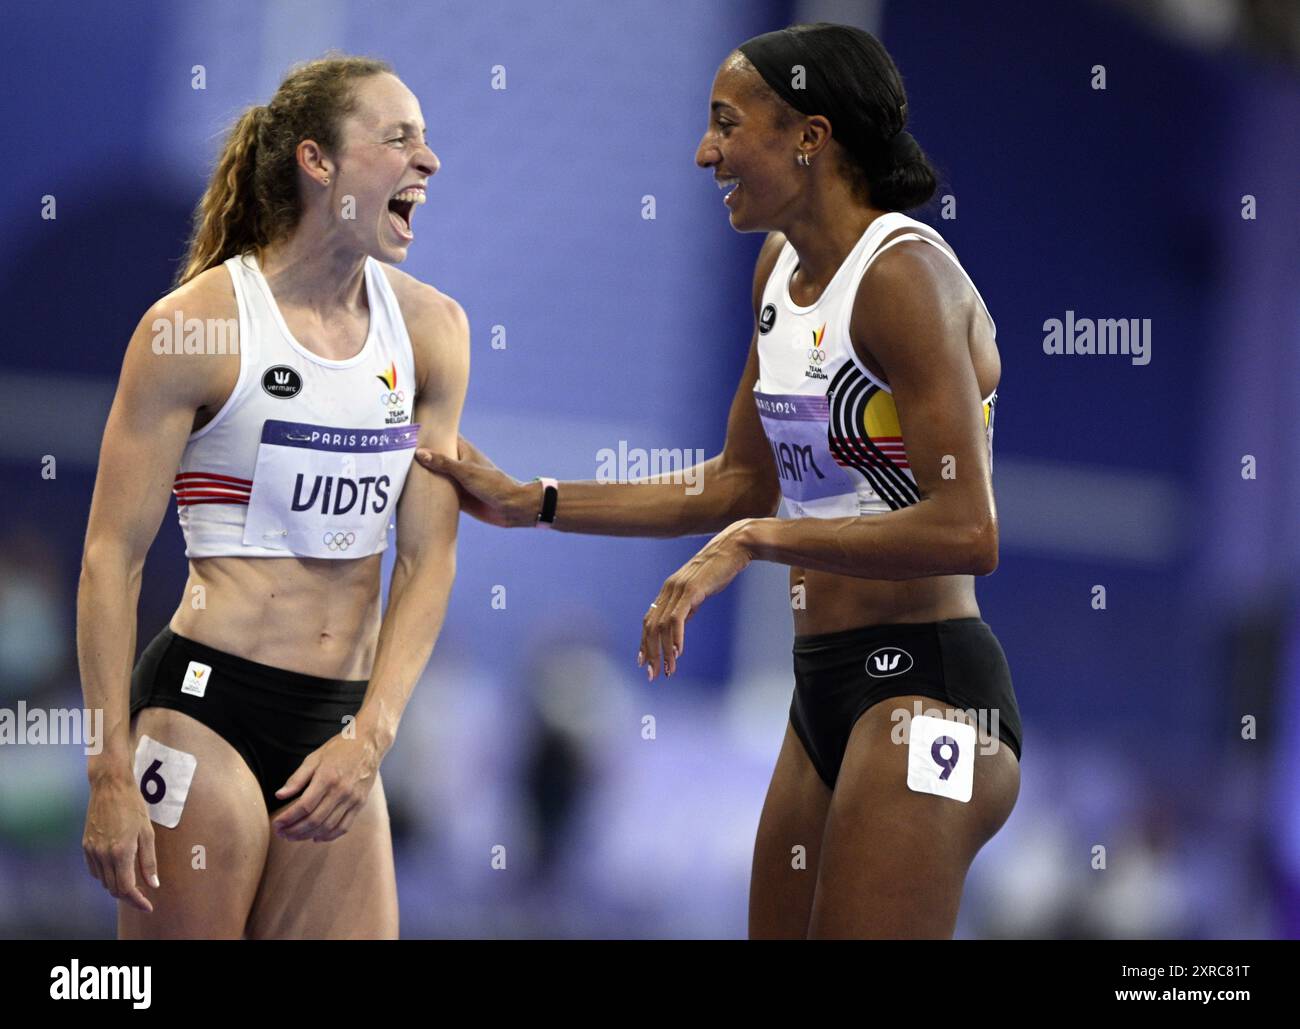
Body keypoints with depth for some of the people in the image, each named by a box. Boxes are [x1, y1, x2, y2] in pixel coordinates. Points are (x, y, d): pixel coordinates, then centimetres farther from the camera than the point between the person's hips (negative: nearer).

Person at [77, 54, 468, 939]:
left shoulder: (432, 328, 6)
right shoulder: (196, 323, -8)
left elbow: (429, 556, 5)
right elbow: (113, 556, -7)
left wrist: (370, 737, -6)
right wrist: (113, 774, -11)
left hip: (338, 724, 5)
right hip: (207, 705, -5)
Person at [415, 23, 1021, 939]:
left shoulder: (904, 275, -16)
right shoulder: (782, 270, 13)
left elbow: (965, 532, -23)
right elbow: (740, 486, 23)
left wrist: (759, 540, -20)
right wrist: (528, 503, 21)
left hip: (926, 690, -9)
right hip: (827, 690, 9)